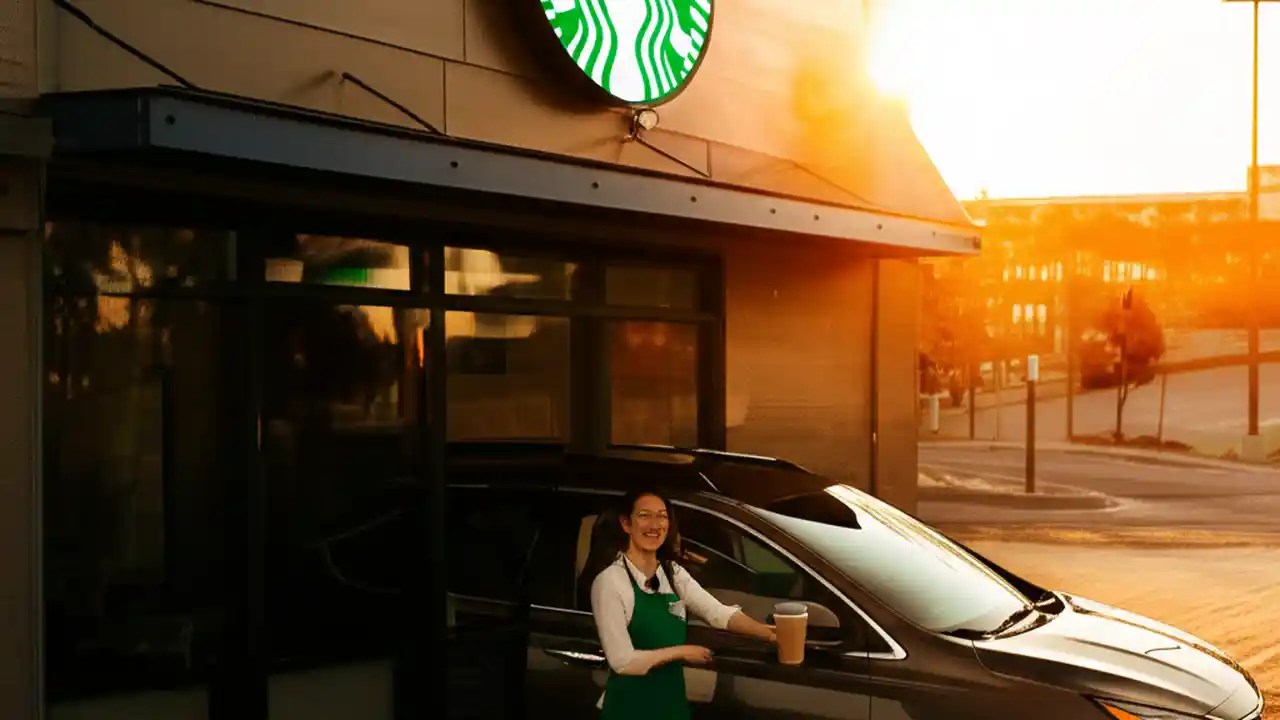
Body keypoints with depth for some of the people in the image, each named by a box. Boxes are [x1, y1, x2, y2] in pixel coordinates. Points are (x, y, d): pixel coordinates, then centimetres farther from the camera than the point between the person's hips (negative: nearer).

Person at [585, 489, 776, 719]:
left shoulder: (673, 573, 7)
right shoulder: (611, 580, -16)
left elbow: (718, 612, -4)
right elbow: (622, 660, -20)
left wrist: (768, 633, -18)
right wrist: (682, 652, -13)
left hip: (672, 699, 7)